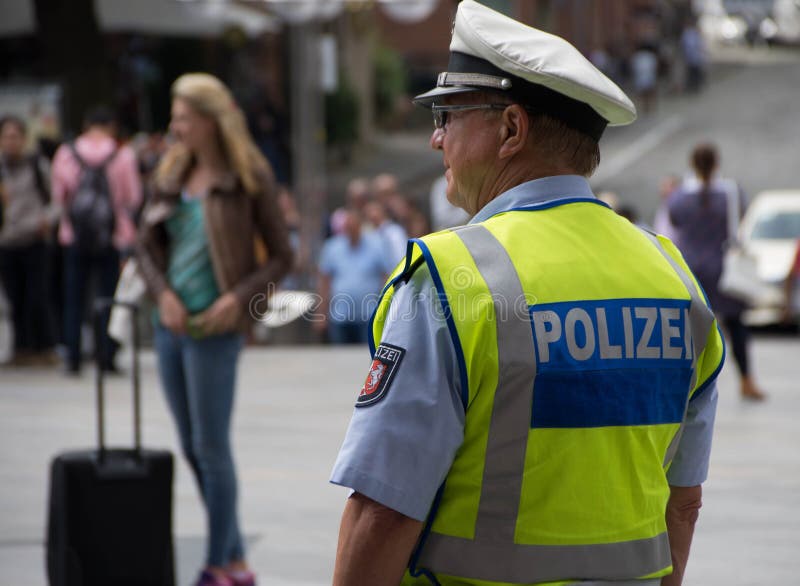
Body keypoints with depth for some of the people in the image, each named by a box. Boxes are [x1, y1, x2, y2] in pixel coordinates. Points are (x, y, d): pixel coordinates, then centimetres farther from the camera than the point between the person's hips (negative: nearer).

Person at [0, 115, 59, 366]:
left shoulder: (37, 165, 2)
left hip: (35, 242, -3)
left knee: (37, 296, -7)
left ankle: (46, 348, 5)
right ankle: (23, 348, 15)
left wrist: (48, 218, -12)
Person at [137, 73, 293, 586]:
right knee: (193, 447, 11)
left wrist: (239, 298, -17)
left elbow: (282, 257, -4)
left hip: (215, 329, -7)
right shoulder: (173, 173, 8)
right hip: (171, 326, 7)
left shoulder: (249, 178, -8)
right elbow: (147, 246, 12)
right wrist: (164, 294, -5)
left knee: (212, 447, -3)